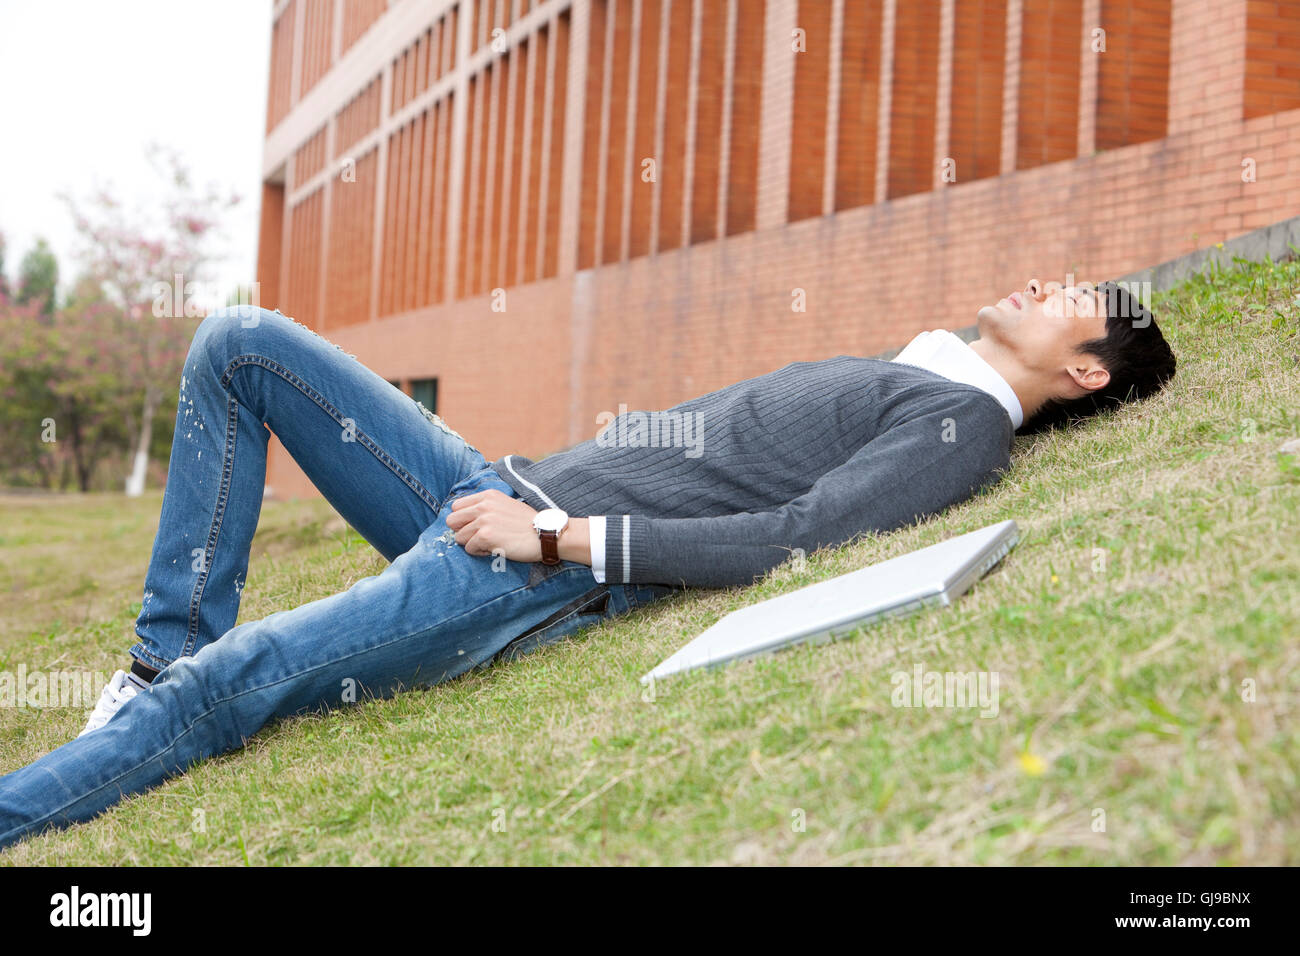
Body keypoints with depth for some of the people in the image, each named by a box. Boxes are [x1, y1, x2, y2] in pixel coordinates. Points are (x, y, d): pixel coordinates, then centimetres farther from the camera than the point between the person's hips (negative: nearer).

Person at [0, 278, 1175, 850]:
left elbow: (787, 538, -19)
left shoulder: (963, 427, -5)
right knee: (239, 343, 4)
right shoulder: (902, 374, 25)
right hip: (503, 491, 10)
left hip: (544, 578, -10)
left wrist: (561, 536, -20)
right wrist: (532, 490, 18)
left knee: (219, 689, -21)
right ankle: (167, 653, 3)